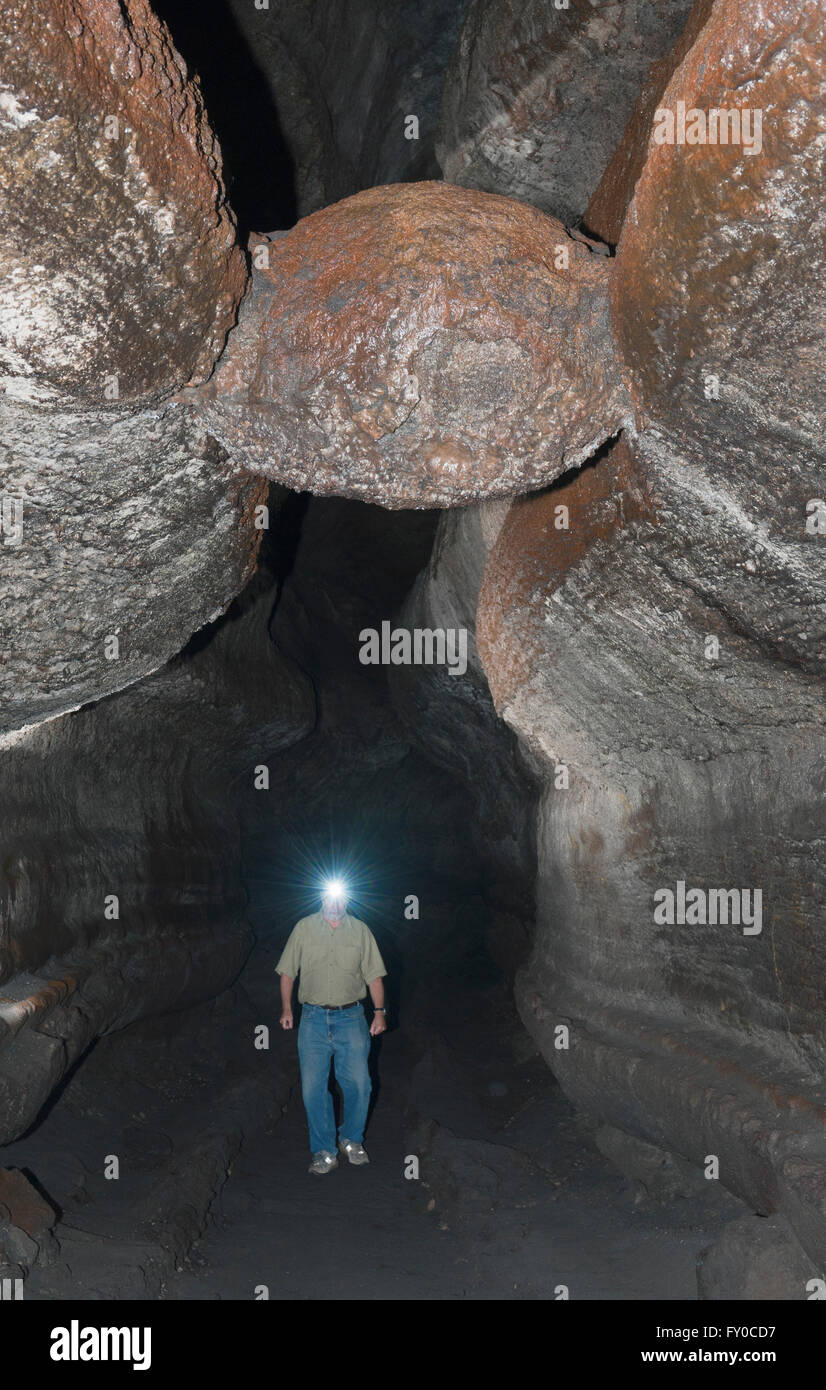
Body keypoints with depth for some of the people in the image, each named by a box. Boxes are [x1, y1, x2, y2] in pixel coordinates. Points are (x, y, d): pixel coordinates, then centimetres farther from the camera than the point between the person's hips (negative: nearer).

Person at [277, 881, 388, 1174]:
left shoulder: (360, 931, 5)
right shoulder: (304, 928, 5)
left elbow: (374, 975, 7)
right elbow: (288, 971, 9)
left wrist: (379, 1011, 1)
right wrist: (286, 1008, 1)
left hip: (350, 1018, 0)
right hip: (313, 1018, 0)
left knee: (358, 1084, -2)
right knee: (313, 1087, -2)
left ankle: (352, 1139, 21)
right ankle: (324, 1152, 10)